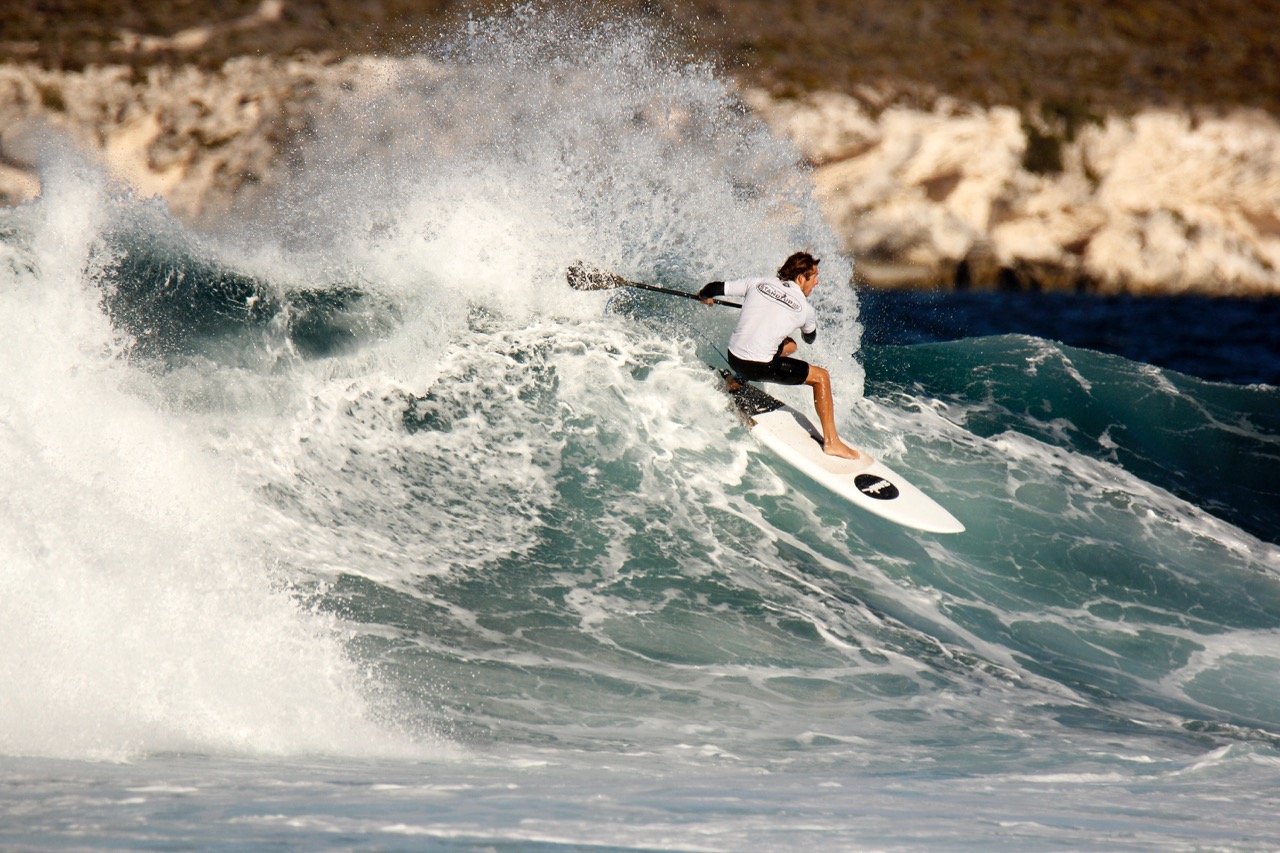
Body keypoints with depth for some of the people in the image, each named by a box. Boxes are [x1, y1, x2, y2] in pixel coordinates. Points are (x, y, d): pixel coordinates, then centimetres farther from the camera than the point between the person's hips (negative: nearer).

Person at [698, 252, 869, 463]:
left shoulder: (757, 284, 4)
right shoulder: (804, 309, -4)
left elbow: (714, 288, 8)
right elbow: (810, 338, 18)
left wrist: (704, 295, 32)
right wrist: (812, 320, 41)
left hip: (733, 357, 6)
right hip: (758, 367, -6)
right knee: (821, 377, 8)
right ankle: (831, 441, 7)